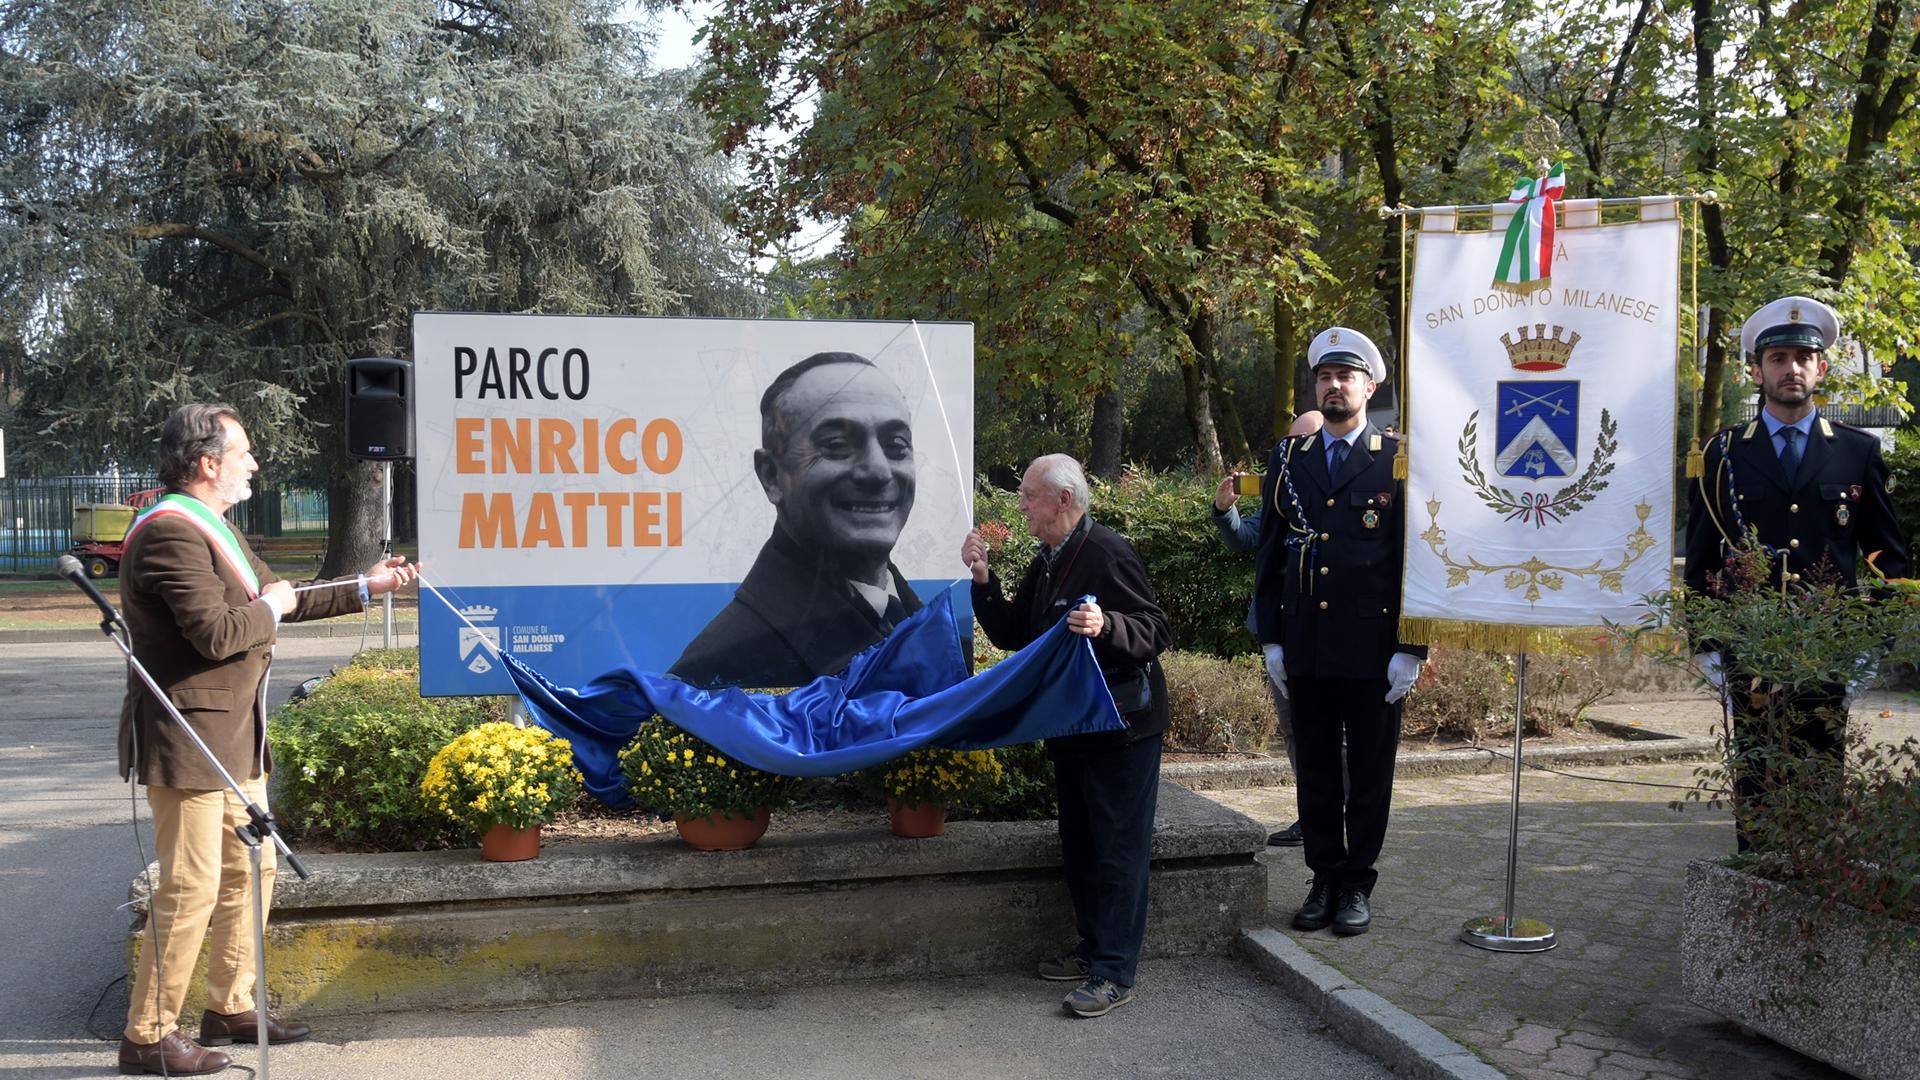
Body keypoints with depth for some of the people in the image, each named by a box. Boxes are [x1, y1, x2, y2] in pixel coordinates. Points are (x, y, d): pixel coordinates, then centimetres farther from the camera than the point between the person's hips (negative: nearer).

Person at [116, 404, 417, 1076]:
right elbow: (215, 634, -26)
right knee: (192, 888, -5)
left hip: (232, 736, 11)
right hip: (187, 739, -11)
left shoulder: (212, 529, 17)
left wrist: (366, 587, 22)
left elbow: (284, 601, 23)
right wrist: (269, 607, -8)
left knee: (252, 869, 17)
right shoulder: (170, 532, -18)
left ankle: (231, 1007, 29)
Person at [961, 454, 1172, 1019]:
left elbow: (1157, 631, -21)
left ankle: (1114, 974, 2)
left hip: (1121, 724, -10)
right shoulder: (1047, 563, 11)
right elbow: (1011, 634, 12)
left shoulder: (1108, 553, -18)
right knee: (1079, 844, 17)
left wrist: (1106, 626, -39)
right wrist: (983, 580, 0)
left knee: (1118, 847, -3)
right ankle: (1093, 949, 30)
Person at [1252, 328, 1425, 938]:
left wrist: (1411, 649, -8)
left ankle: (1358, 883, 19)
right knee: (1314, 769, 11)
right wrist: (1270, 639, 6)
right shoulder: (1288, 460, 10)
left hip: (1374, 647, -3)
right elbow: (1270, 557, 11)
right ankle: (1325, 878, 23)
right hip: (1305, 646, 3)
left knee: (1369, 772, 6)